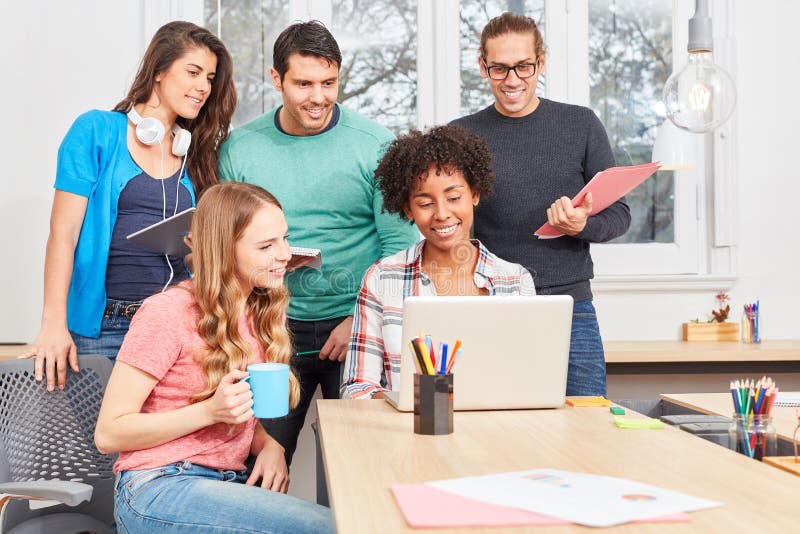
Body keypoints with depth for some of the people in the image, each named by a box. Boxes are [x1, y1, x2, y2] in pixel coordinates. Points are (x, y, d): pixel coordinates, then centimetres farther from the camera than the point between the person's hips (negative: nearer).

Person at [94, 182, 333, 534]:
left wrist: (269, 447, -1)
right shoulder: (167, 313, -10)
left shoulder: (264, 313, 11)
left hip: (228, 484, 7)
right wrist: (210, 410, -20)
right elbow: (108, 433, -9)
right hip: (158, 488, -6)